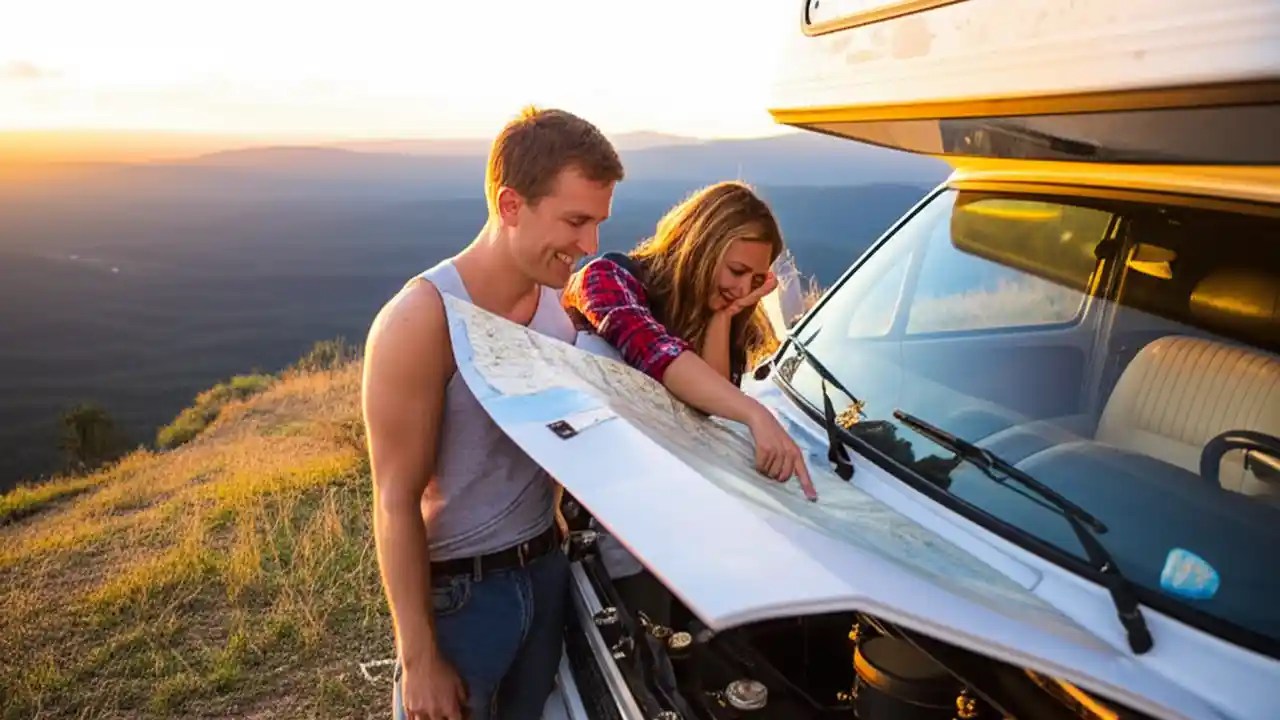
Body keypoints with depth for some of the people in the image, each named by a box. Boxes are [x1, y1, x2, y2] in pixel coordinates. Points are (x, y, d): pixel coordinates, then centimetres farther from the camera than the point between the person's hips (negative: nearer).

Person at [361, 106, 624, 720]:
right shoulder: (422, 319, -22)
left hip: (545, 569, 6)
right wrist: (420, 659, -15)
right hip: (457, 590, -6)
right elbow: (397, 503, -19)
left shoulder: (563, 299, -3)